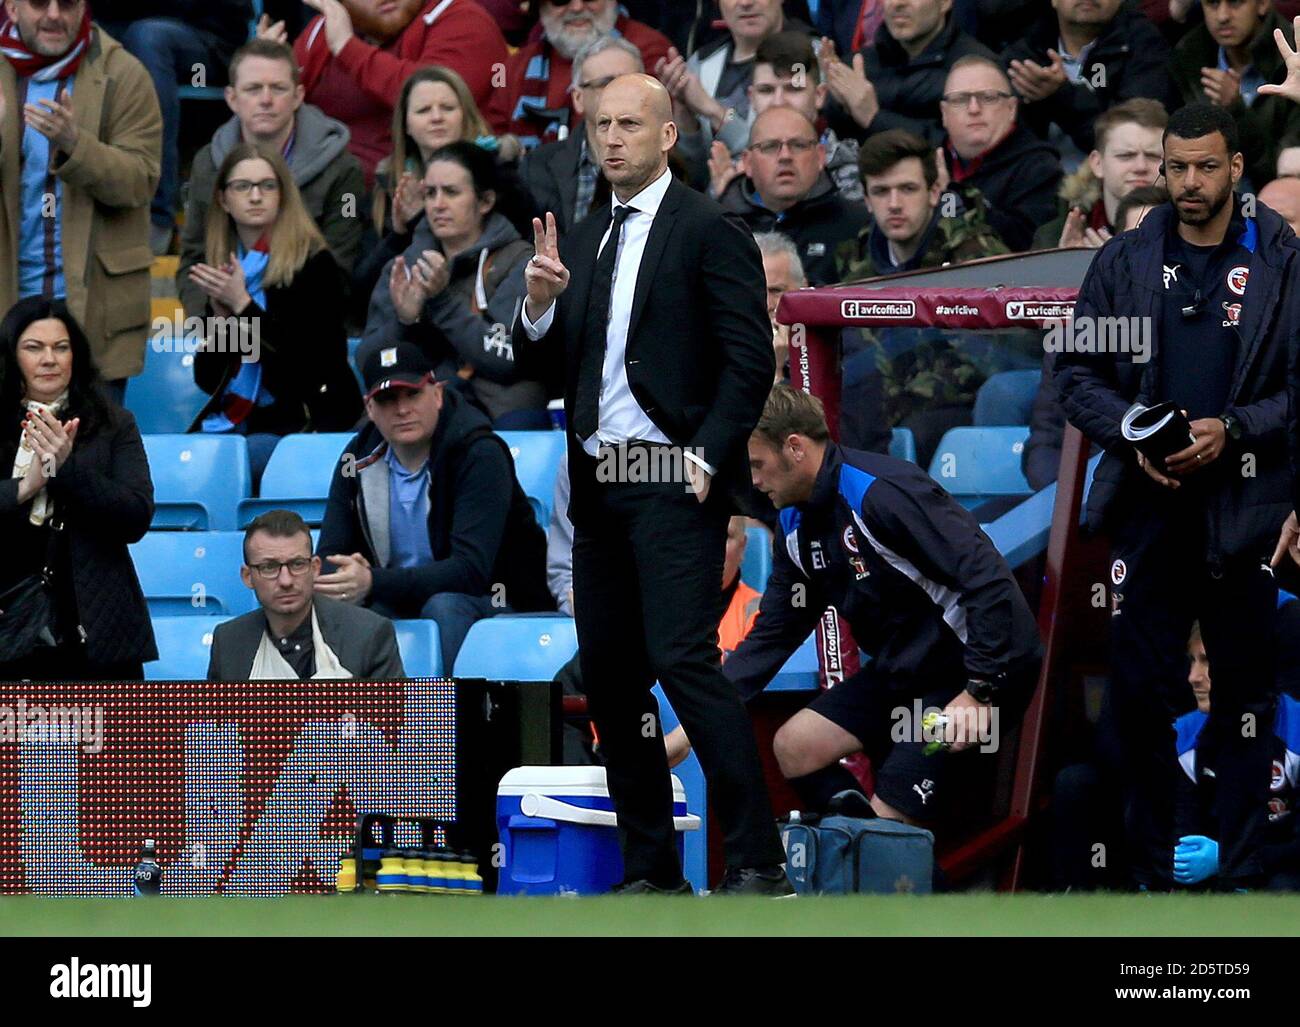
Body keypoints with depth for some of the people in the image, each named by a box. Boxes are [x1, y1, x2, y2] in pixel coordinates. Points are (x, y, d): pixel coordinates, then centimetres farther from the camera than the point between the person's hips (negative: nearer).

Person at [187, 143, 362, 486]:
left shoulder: (313, 263, -4)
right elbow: (206, 380, 12)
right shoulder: (222, 271, 12)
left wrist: (242, 305, -16)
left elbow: (306, 364, -13)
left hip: (304, 420, -5)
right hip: (235, 421, 5)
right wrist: (221, 320, -6)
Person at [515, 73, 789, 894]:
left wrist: (706, 458, -17)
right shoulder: (583, 241, 17)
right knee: (609, 674, 7)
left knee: (684, 659, -17)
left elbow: (750, 361, -10)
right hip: (597, 482, 8)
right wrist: (541, 304, -3)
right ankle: (650, 871, 13)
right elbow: (544, 363, 17)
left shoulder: (710, 232, -5)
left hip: (674, 481, -8)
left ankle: (757, 863, -18)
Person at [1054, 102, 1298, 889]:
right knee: (1142, 695, 2)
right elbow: (1077, 373, 9)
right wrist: (1132, 436, -7)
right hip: (1149, 508, 2)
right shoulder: (1124, 263, 8)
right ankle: (1151, 871, 11)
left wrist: (1234, 430, -14)